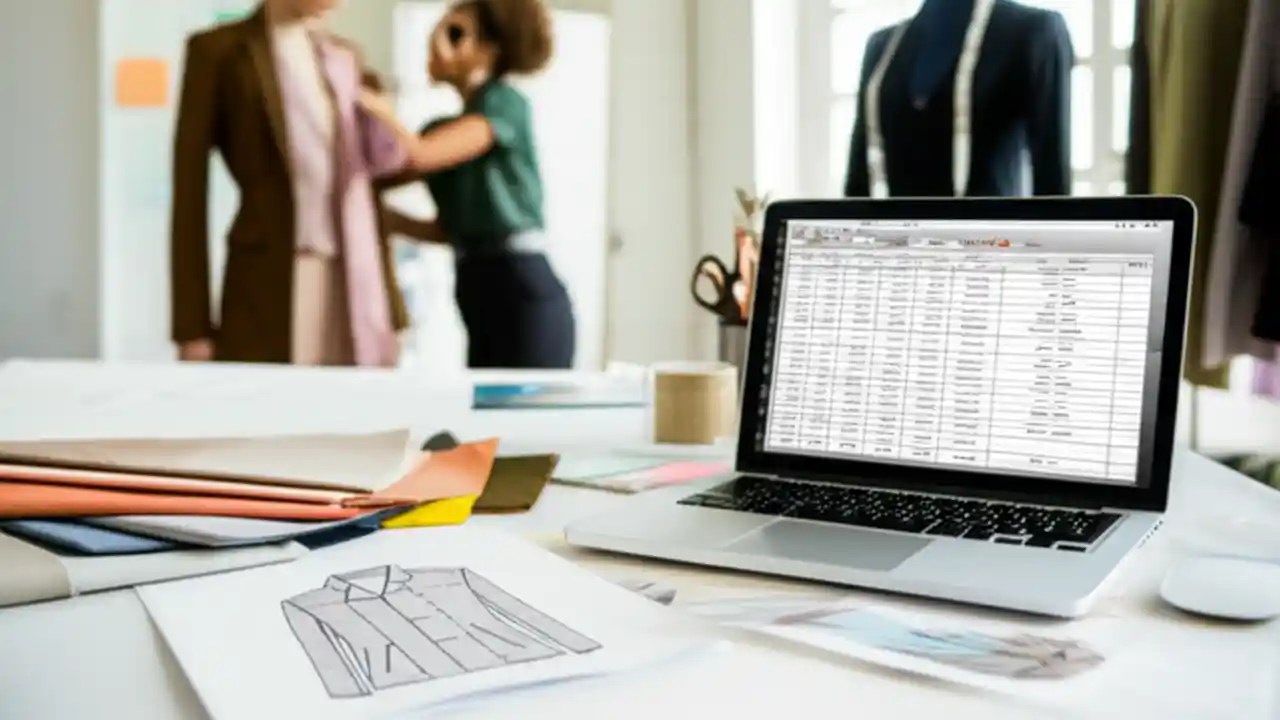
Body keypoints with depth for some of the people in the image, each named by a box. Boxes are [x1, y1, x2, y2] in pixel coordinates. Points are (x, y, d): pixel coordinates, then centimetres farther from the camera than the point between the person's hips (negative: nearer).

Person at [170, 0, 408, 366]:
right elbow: (191, 190, -2)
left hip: (357, 291, 5)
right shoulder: (216, 50, 2)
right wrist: (192, 325, -8)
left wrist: (387, 310, 12)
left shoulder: (345, 57, 18)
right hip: (267, 293, -4)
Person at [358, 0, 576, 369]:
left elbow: (418, 155, -20)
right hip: (479, 291, 8)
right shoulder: (451, 127, 17)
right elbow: (450, 228, 17)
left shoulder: (504, 102, -6)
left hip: (524, 290, -8)